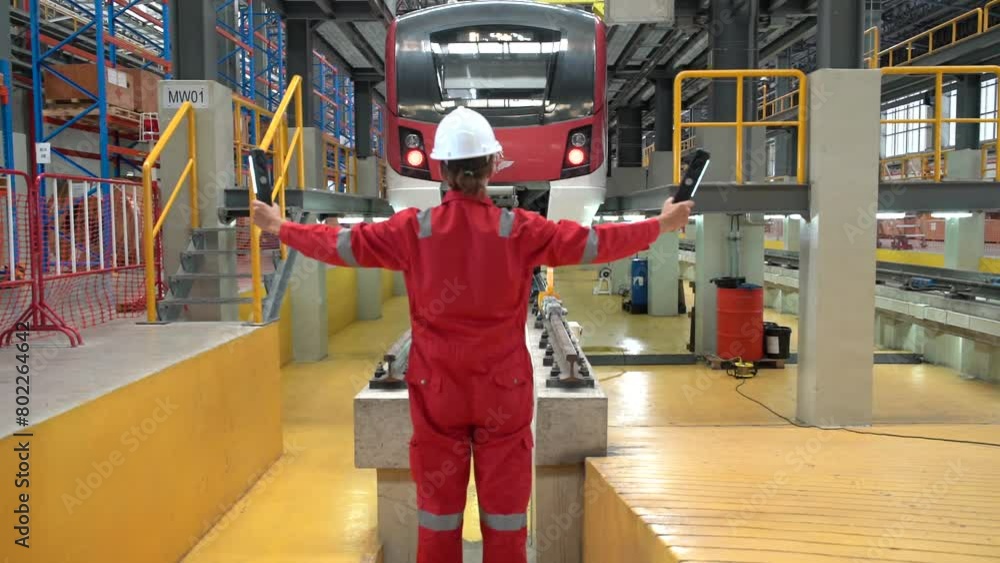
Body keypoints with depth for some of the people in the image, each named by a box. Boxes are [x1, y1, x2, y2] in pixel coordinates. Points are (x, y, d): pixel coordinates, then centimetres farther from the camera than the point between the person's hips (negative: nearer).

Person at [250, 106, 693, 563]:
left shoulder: (414, 230, -8)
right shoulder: (520, 231, -10)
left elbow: (340, 244, 2)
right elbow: (594, 243, -2)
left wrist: (281, 228, 19)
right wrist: (659, 225, 12)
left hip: (436, 390, 1)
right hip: (504, 390, -1)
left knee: (438, 504, 14)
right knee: (505, 505, 12)